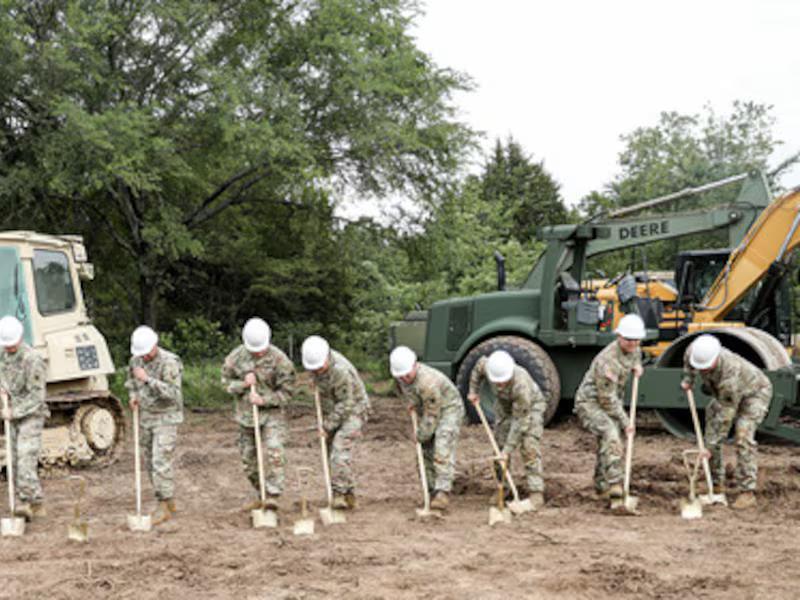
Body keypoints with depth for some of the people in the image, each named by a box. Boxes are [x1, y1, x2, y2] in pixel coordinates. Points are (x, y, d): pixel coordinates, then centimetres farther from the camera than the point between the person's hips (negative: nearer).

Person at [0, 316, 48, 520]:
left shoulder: (32, 360, -19)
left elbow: (36, 397, -18)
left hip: (31, 415, -8)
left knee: (26, 457, -17)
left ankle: (32, 503, -18)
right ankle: (33, 504, 12)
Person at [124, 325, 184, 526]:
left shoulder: (170, 362, -18)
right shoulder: (136, 360, 4)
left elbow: (173, 393, -26)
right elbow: (130, 381, 24)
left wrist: (148, 379, -31)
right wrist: (133, 395, 3)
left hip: (166, 418, -7)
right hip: (145, 418, 7)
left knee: (161, 462, -12)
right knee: (150, 463, 10)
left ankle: (164, 507, -6)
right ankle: (168, 502, 21)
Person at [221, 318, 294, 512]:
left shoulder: (278, 359, -12)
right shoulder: (236, 357, -4)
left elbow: (286, 390, -9)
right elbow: (226, 381, 5)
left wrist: (264, 400, -21)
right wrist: (243, 384, -15)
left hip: (272, 414, -4)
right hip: (246, 415, 4)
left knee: (274, 453, -20)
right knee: (248, 460, 10)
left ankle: (273, 496, -21)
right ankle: (262, 496, 26)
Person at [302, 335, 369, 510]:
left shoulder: (341, 371, -32)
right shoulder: (316, 358, -7)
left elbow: (345, 404, -25)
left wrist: (327, 426, -21)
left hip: (353, 410, -8)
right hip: (334, 410, 8)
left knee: (340, 449, -22)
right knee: (332, 451, 6)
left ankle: (340, 493, -21)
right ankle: (349, 495, 12)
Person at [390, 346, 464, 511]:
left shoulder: (428, 383, -38)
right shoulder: (400, 375, -12)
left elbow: (432, 415, -28)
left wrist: (421, 435, -17)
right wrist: (412, 402, 6)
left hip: (448, 409, -9)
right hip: (426, 411, 9)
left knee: (442, 451, -22)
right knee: (427, 452, 8)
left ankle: (442, 493, -28)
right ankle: (432, 491, 17)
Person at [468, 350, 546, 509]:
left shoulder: (521, 384, -43)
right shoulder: (487, 366, -29)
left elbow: (520, 421, -37)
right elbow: (479, 365, 0)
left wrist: (508, 450, -35)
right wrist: (473, 391, -1)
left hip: (531, 406, -6)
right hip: (505, 406, 6)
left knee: (529, 447, -20)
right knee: (499, 445, 5)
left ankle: (536, 492, -20)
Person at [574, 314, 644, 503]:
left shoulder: (633, 350, -2)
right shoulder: (608, 361, -29)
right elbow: (607, 399, -24)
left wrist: (637, 366, 3)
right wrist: (625, 421, -17)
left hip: (610, 403, 9)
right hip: (590, 403, -9)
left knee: (607, 445, 16)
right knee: (611, 434, -31)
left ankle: (602, 487, 34)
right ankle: (614, 484, -36)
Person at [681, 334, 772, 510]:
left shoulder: (729, 374, -44)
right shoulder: (695, 351, -25)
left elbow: (725, 415, -37)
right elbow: (688, 357, 6)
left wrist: (711, 446, -34)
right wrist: (688, 379, -5)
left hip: (755, 392, -8)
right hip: (725, 394, 8)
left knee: (743, 436, -26)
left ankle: (747, 492, -23)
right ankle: (717, 484, 14)